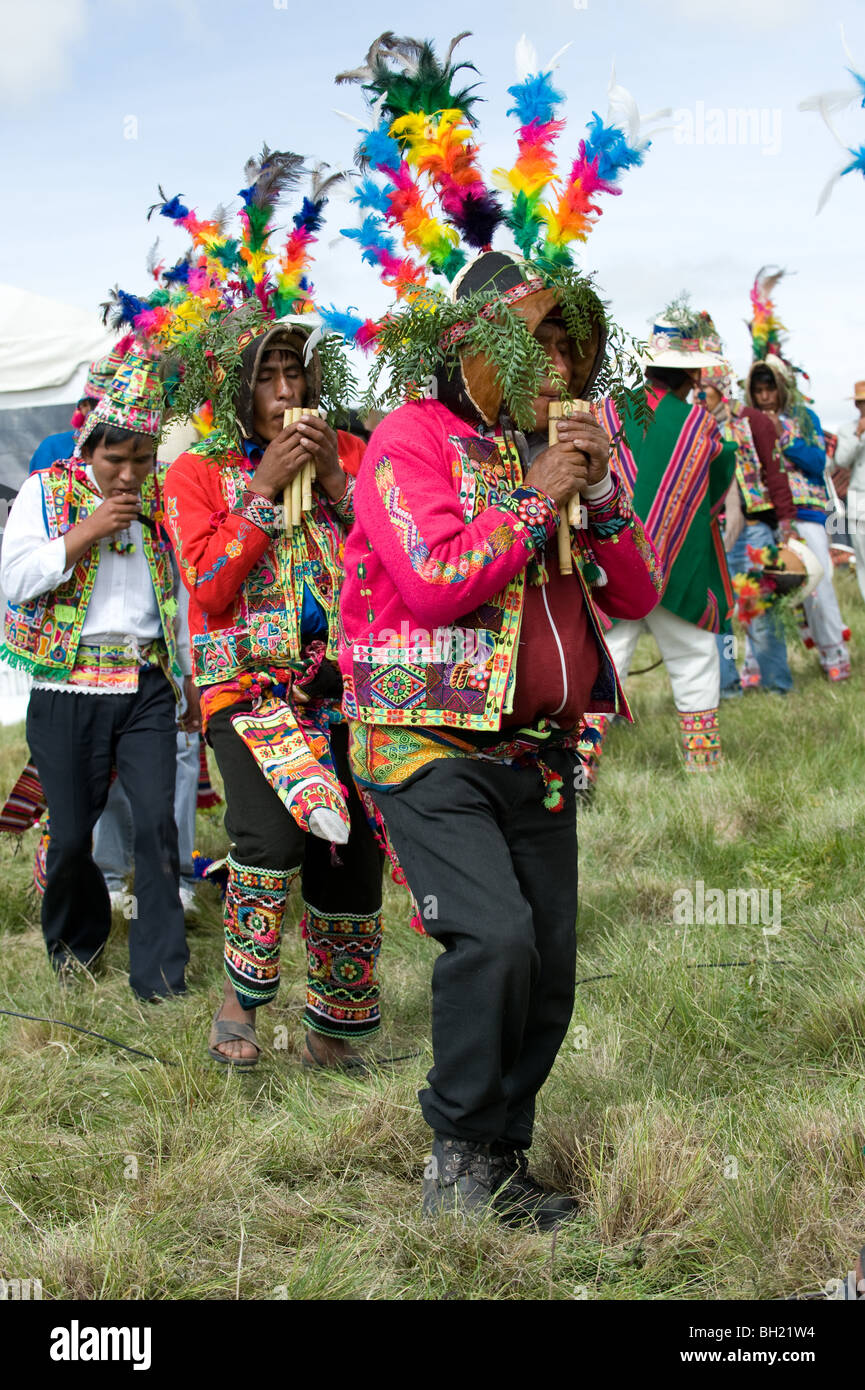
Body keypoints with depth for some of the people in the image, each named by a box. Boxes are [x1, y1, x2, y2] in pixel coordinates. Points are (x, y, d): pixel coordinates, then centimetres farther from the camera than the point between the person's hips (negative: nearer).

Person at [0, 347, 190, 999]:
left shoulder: (161, 503, 10)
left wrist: (188, 675, 16)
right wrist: (87, 532, -12)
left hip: (148, 687, 2)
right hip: (68, 690, -2)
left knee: (158, 821, -8)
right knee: (72, 834, 3)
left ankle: (161, 970, -1)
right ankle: (74, 942, 30)